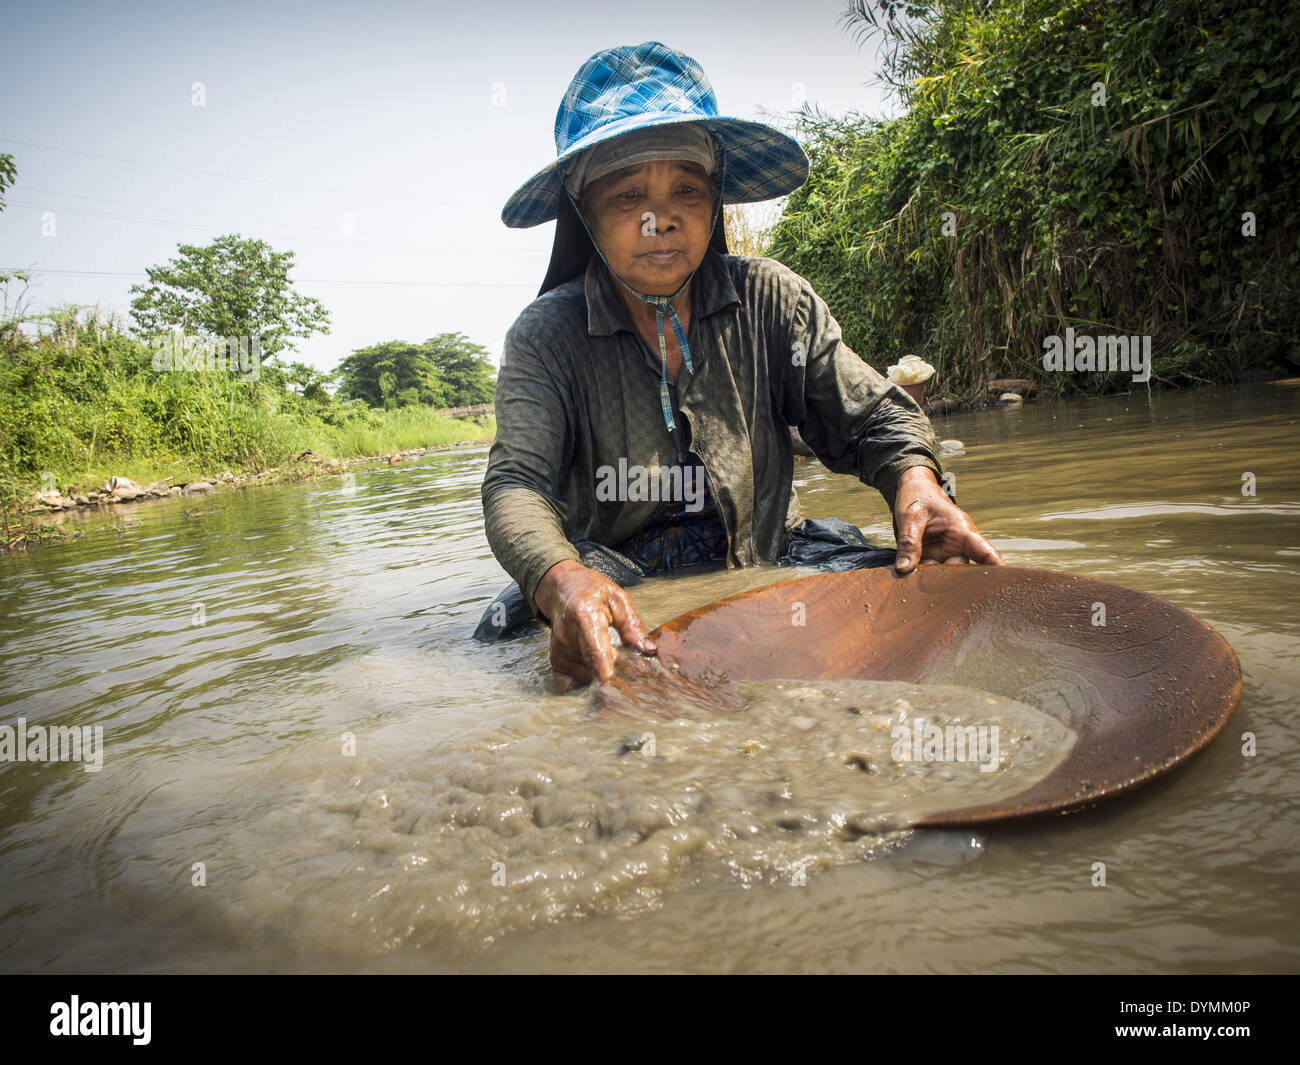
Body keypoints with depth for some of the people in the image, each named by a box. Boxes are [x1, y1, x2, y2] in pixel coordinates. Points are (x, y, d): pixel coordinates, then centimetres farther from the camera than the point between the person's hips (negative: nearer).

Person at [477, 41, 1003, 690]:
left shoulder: (771, 301, -3)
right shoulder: (546, 336, -9)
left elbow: (872, 419, -1)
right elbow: (517, 481, -20)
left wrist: (916, 483, -25)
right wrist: (562, 581, -43)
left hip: (764, 560, 3)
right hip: (617, 577, -2)